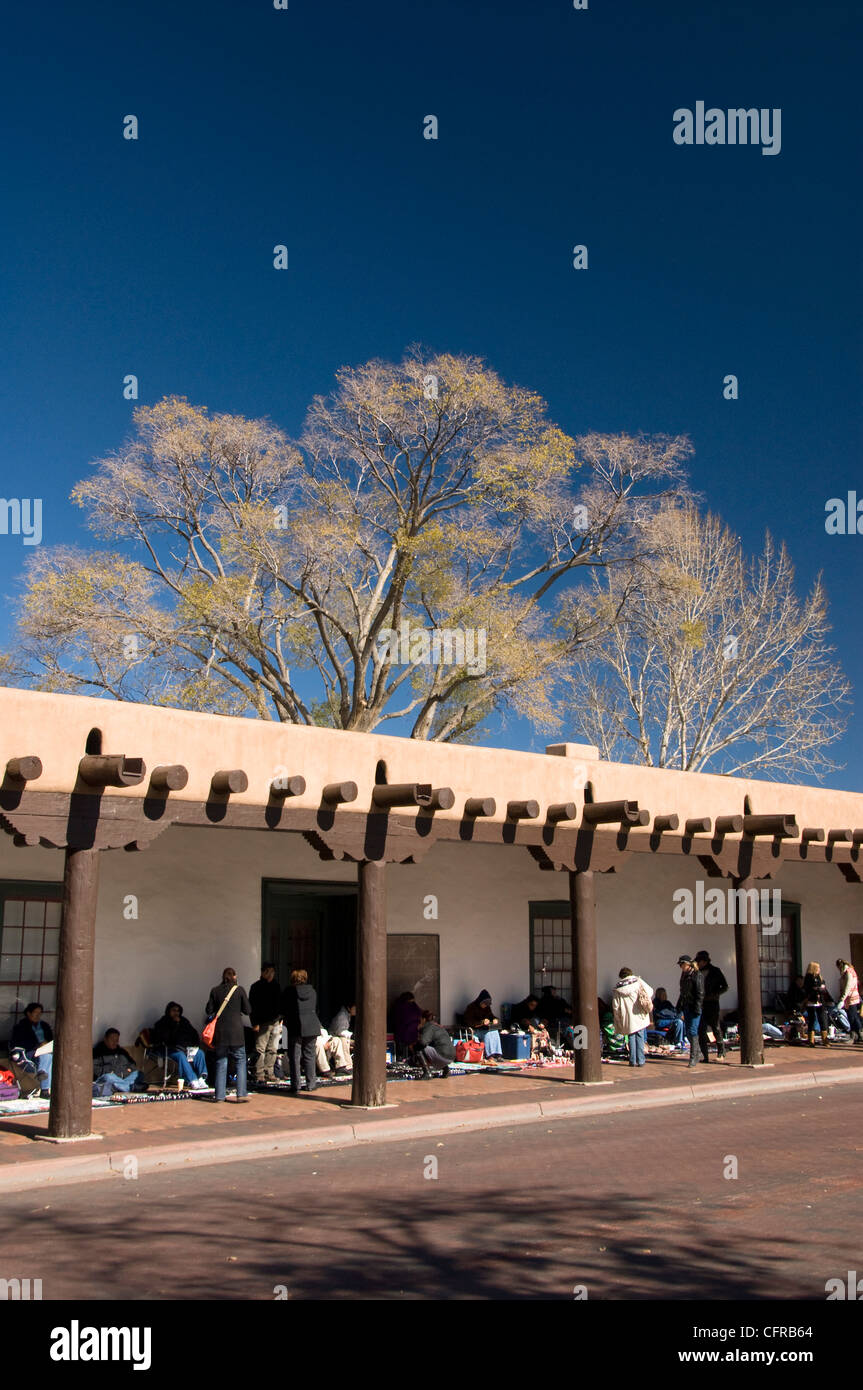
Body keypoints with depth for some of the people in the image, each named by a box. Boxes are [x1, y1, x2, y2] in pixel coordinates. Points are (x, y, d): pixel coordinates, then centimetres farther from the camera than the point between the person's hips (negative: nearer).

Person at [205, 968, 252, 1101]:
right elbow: (248, 1010, 0)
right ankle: (241, 1093, -2)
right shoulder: (239, 989, -4)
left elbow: (209, 1011, 3)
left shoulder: (215, 990, 1)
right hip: (236, 1031, -2)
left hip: (220, 1032, 2)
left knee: (221, 1062, 8)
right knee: (240, 1061, 5)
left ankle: (219, 1095, 6)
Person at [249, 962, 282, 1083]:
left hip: (275, 1022, 5)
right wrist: (255, 1023, -12)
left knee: (273, 1049, 6)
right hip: (262, 1023, -5)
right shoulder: (256, 987, -2)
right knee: (260, 1049, -7)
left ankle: (269, 1073, 11)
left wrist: (280, 1019, 13)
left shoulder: (276, 986, 14)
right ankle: (259, 1074, -4)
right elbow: (252, 1006, -5)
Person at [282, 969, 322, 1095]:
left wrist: (287, 1022, 18)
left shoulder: (289, 991, -5)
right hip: (311, 1027, 3)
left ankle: (295, 1087, -1)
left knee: (295, 1057, 1)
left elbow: (283, 1009, 1)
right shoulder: (312, 991, 7)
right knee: (309, 1056, 12)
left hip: (295, 1027, -3)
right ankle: (311, 1084, 15)